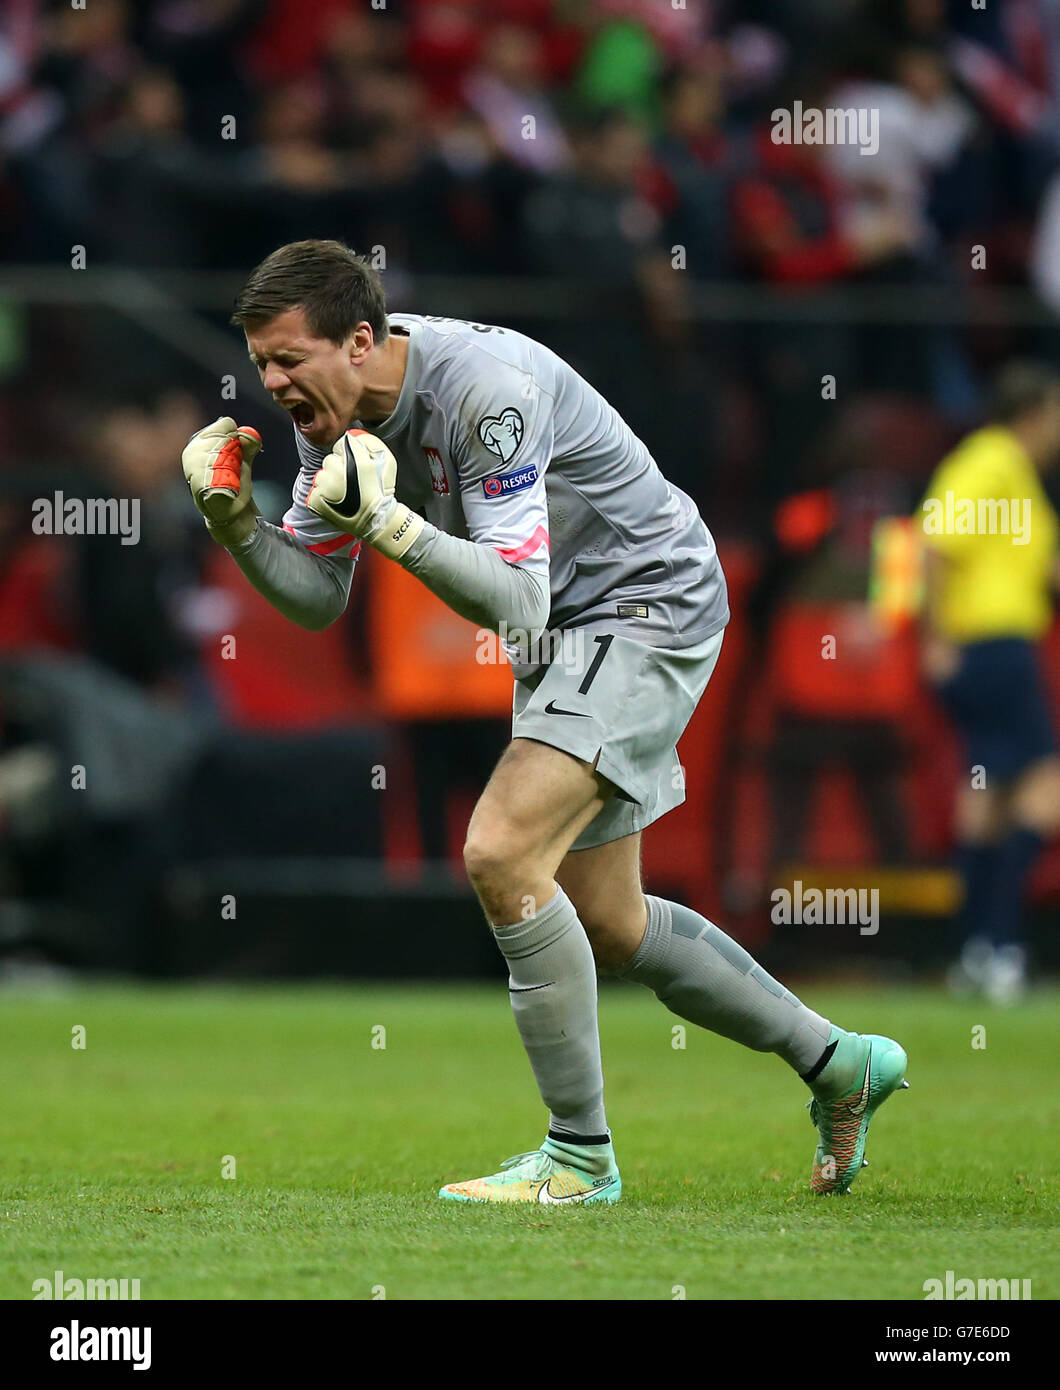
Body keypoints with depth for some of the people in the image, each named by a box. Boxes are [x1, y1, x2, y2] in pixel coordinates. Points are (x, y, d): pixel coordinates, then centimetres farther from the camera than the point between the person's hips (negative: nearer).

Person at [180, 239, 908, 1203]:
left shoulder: (486, 386, -30)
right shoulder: (334, 407, -5)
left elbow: (519, 599, -34)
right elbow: (318, 599, 1)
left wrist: (391, 524, -45)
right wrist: (235, 523, -16)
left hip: (650, 609, -10)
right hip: (564, 636, 10)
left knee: (502, 854, -23)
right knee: (604, 925, 14)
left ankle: (581, 1154, -13)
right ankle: (838, 1063, 32)